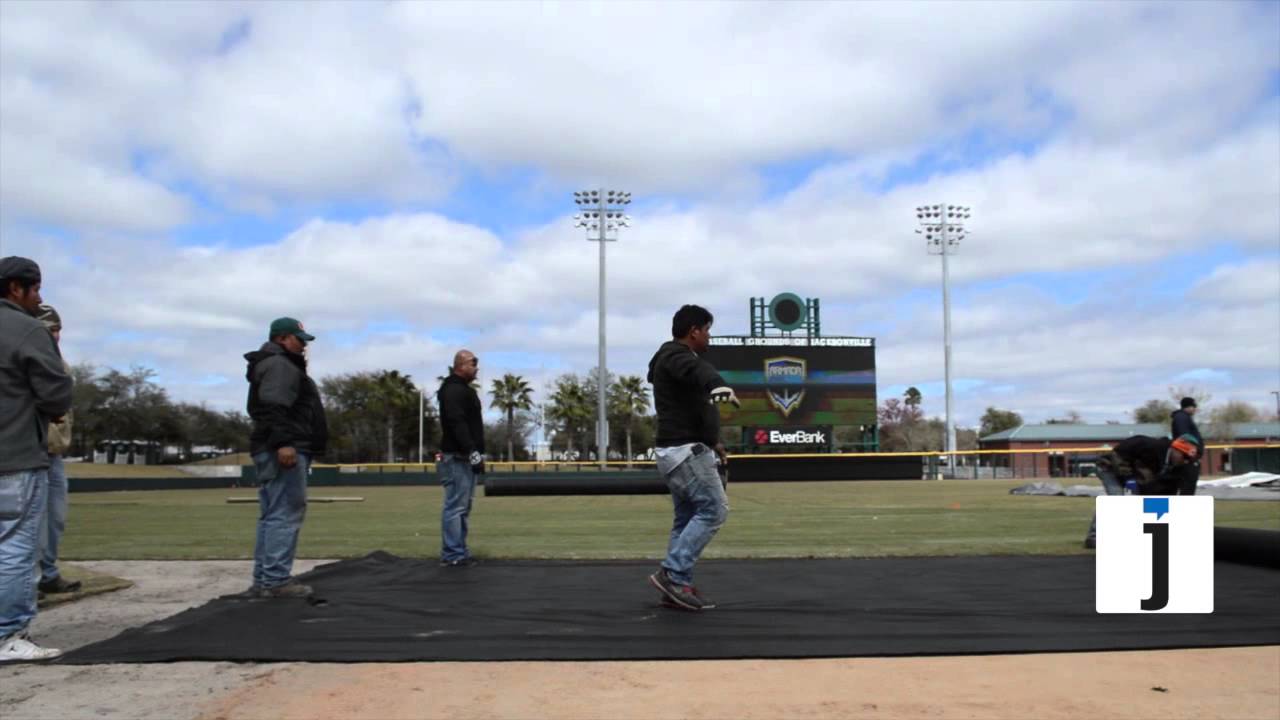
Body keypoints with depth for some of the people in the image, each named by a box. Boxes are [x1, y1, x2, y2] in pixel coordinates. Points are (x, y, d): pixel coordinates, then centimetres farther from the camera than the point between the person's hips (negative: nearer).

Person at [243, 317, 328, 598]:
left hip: (274, 450, 11)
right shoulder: (278, 365, -8)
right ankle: (276, 580, -12)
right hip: (285, 450, -11)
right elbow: (274, 408, -22)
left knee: (272, 516, 11)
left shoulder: (282, 365, 26)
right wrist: (283, 442, -30)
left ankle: (263, 580, 13)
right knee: (286, 514, -12)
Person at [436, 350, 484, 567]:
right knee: (455, 506, -8)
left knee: (463, 506, 11)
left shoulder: (465, 390, 21)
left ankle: (459, 552, 16)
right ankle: (452, 555, -6)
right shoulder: (453, 390, -12)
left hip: (467, 458, 11)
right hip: (457, 458, -11)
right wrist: (472, 452, -26)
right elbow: (456, 423, -23)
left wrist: (476, 453, 20)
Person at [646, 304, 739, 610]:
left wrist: (711, 440, 38)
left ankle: (676, 586, 12)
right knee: (714, 509, -12)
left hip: (683, 450, 11)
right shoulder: (676, 356, -12)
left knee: (687, 517, 11)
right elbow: (699, 370, -37)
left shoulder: (676, 358, 21)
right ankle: (673, 575, -14)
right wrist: (720, 387, -58)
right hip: (685, 451, -11)